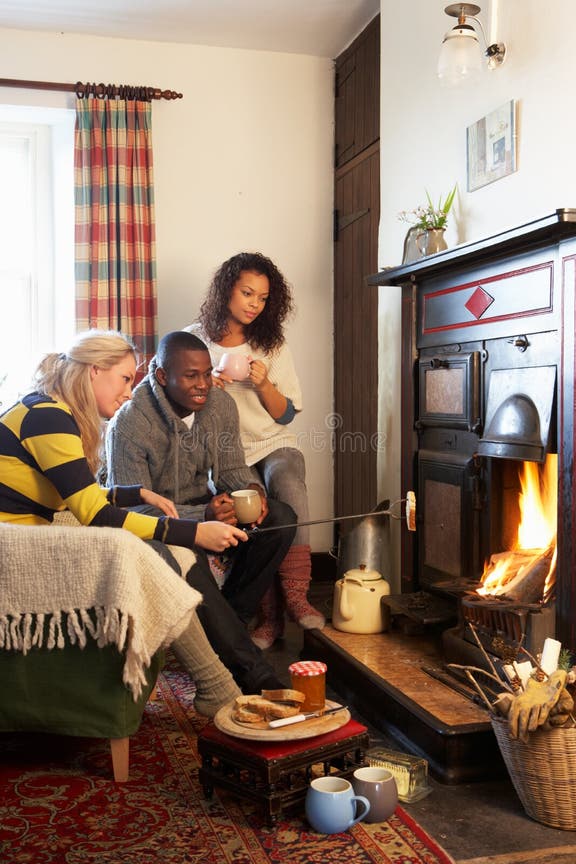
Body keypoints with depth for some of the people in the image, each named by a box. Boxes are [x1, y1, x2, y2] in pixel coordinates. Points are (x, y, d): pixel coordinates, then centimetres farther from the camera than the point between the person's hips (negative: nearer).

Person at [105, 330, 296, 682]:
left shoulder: (221, 405, -6)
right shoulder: (129, 424, -23)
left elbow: (233, 468, 5)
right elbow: (131, 509, -23)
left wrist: (252, 489, -22)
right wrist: (202, 515, -38)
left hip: (203, 506, 6)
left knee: (281, 517, -17)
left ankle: (230, 621, -7)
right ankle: (251, 669, -27)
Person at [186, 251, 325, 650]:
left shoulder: (272, 343, 9)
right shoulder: (195, 339, 5)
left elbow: (285, 414, 8)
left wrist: (264, 384, -12)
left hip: (273, 444, 2)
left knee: (287, 484, -35)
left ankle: (295, 594, -31)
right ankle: (270, 614, -24)